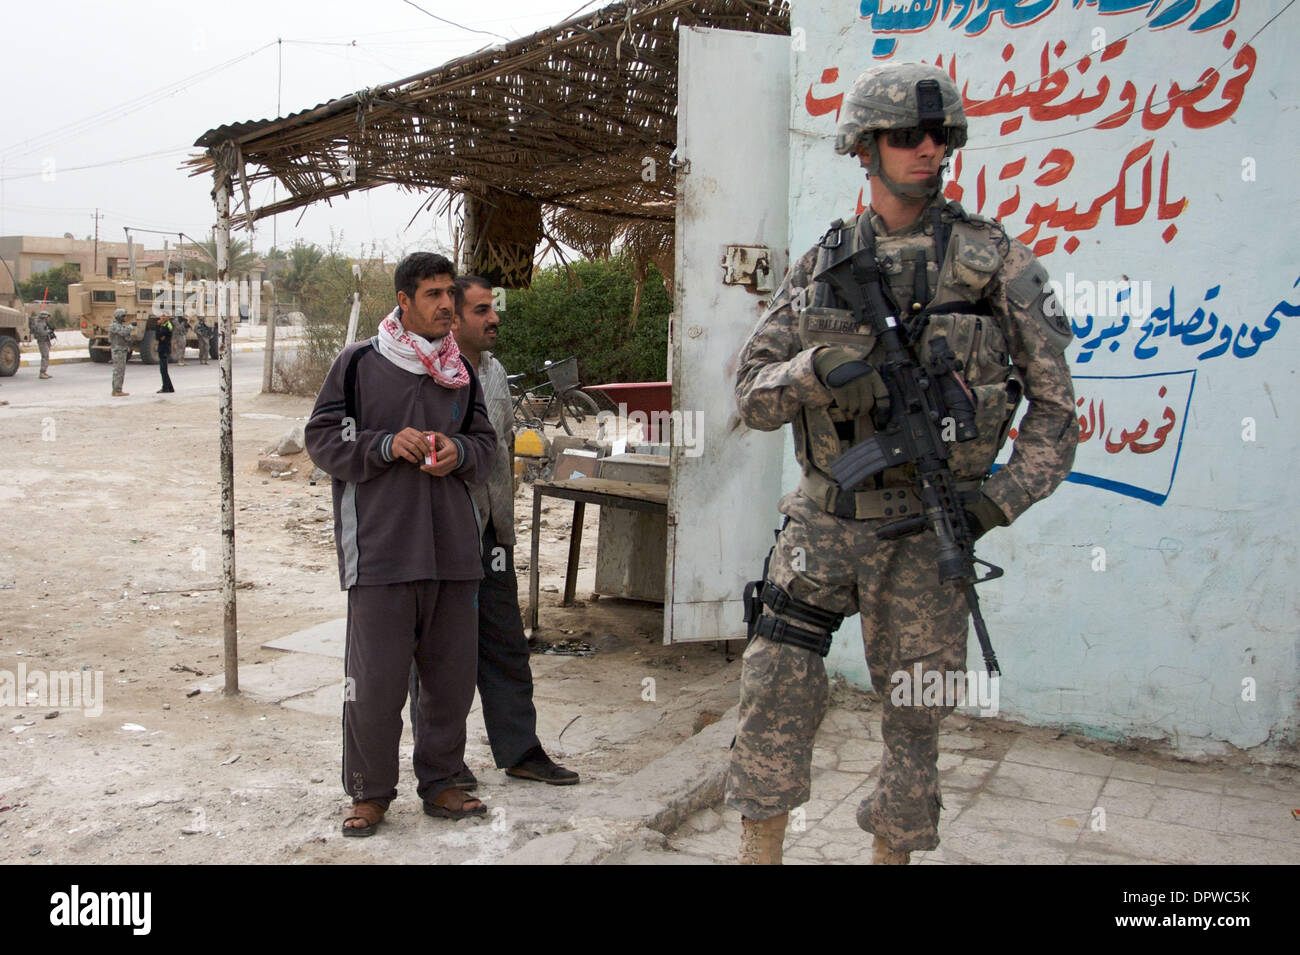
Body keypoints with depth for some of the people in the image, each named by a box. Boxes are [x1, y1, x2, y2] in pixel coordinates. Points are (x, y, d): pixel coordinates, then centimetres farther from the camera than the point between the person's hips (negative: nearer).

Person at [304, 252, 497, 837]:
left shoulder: (461, 372, 13)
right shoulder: (358, 363, 0)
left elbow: (485, 442, 19)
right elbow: (322, 438, 1)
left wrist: (459, 451, -3)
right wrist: (387, 444, -14)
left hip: (451, 546, 5)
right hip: (380, 547, -4)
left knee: (452, 673, 10)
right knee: (375, 678, -2)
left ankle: (438, 783, 26)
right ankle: (370, 793, 17)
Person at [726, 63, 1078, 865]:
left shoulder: (991, 257, -1)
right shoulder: (823, 263, 7)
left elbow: (1056, 400, 1)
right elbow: (753, 394, 4)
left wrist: (1004, 498, -11)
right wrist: (815, 369, -17)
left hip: (927, 523, -2)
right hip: (825, 517, 2)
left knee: (915, 713, 8)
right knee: (777, 687, 2)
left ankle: (894, 850, 27)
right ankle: (760, 847, 19)